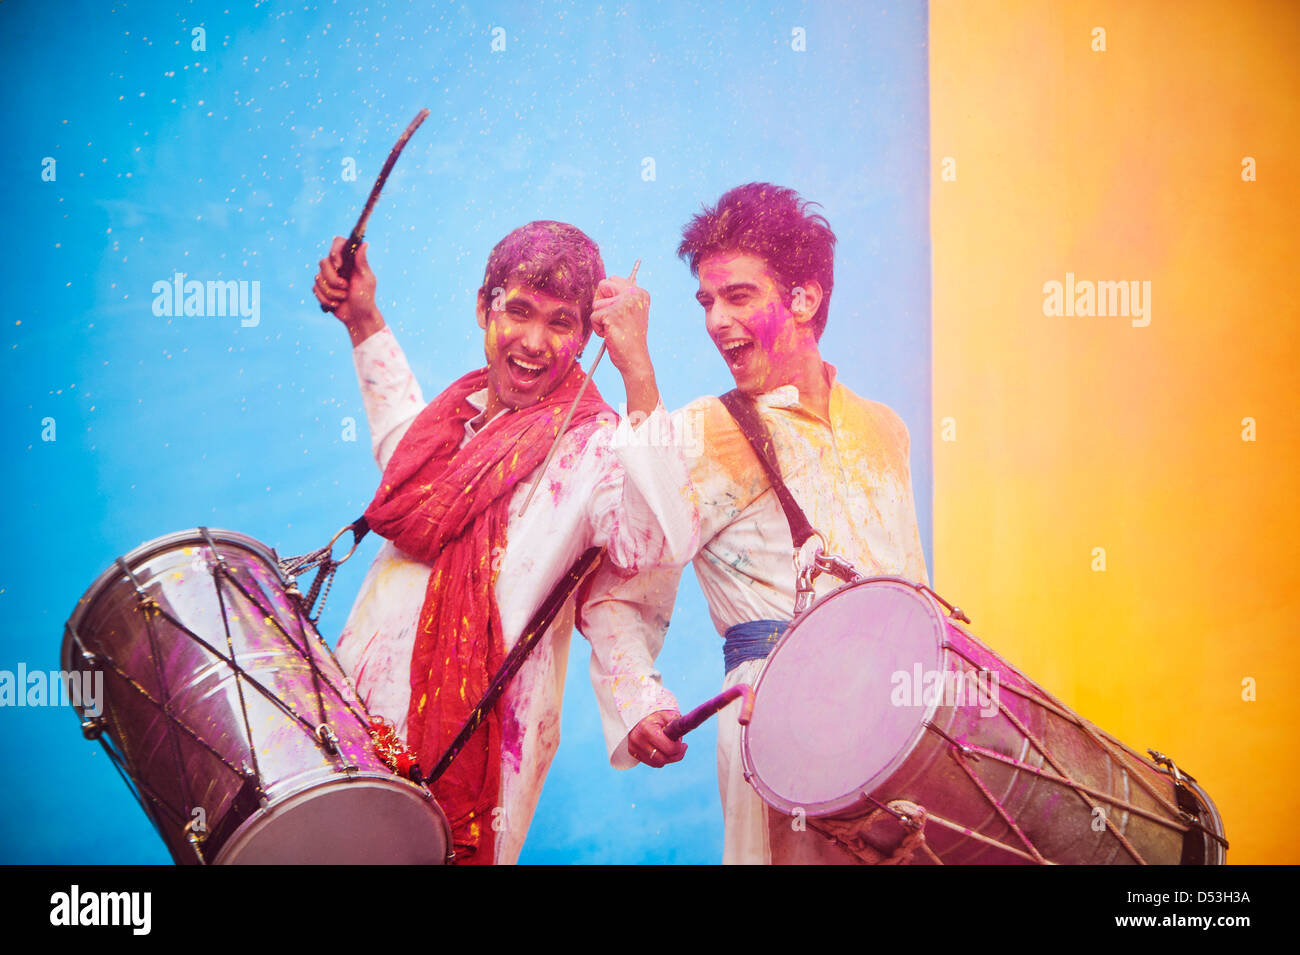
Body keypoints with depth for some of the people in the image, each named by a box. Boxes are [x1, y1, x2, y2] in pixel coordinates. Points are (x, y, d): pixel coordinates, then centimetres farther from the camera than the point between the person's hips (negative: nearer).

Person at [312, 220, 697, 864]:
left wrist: (636, 369, -36)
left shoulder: (592, 447, -13)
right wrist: (364, 323, 28)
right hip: (361, 715, 7)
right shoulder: (461, 411, 9)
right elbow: (405, 444, 33)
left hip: (468, 745, -7)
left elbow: (661, 539, -34)